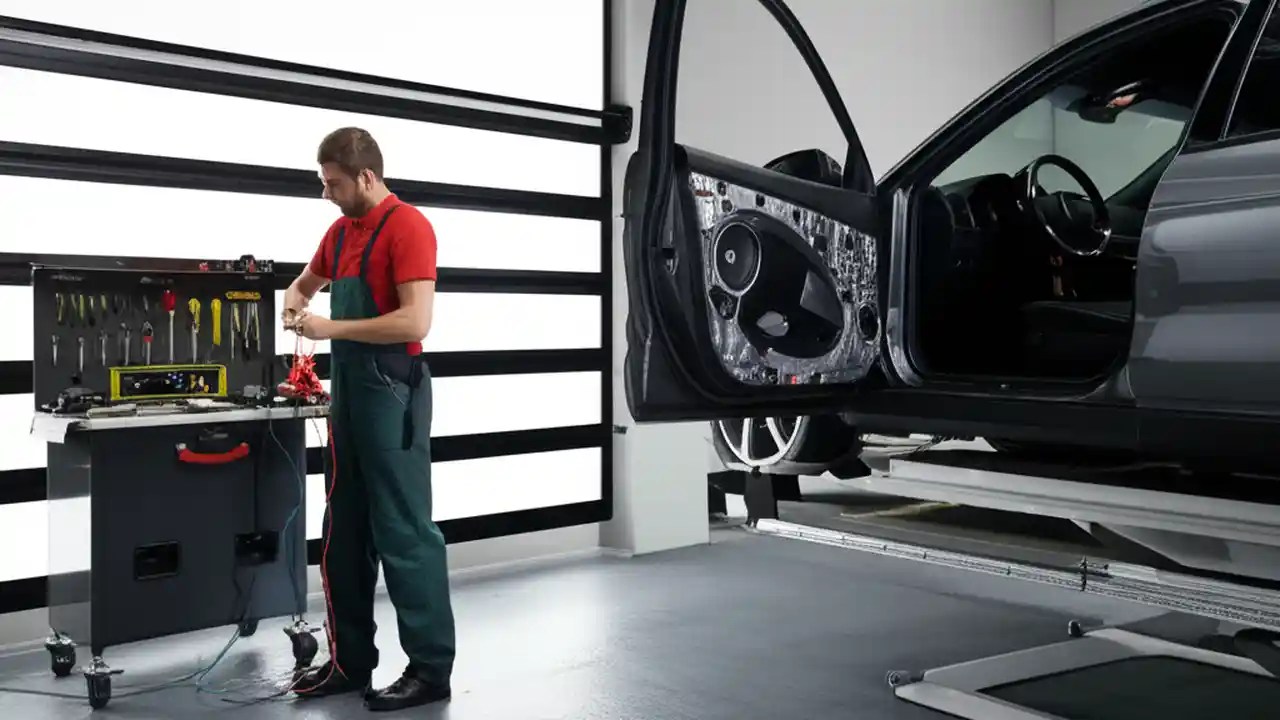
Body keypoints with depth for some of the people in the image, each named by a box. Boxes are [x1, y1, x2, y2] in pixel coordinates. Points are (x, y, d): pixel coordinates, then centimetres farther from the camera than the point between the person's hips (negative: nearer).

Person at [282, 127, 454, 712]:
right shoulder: (340, 231, 14)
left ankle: (431, 667, 7)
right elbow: (307, 280, 32)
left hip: (391, 395, -9)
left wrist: (331, 328, -16)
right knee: (343, 534, 12)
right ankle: (350, 659, 22)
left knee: (403, 532, -4)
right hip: (346, 393, 9)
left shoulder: (408, 226, -13)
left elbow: (415, 320, -23)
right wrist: (296, 303, 9)